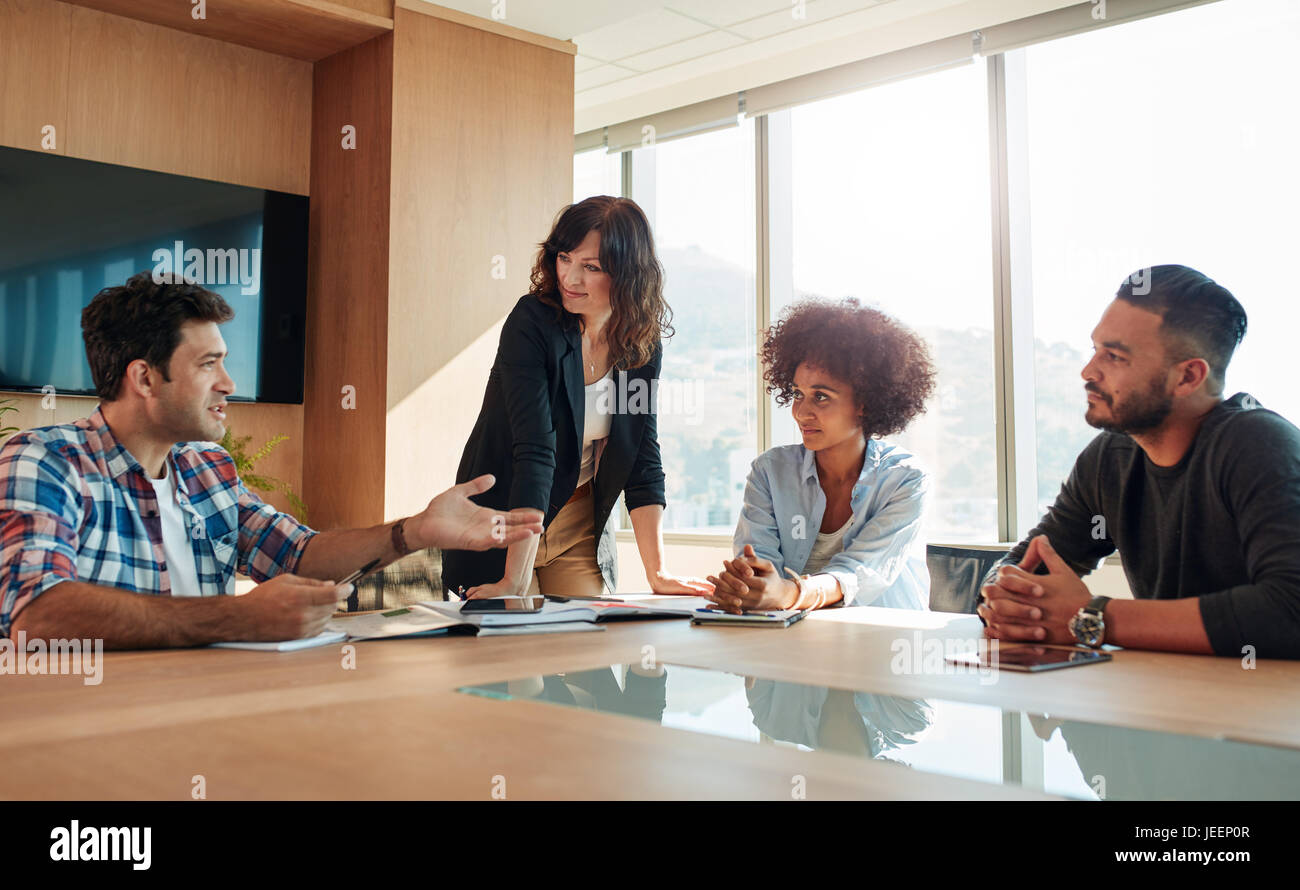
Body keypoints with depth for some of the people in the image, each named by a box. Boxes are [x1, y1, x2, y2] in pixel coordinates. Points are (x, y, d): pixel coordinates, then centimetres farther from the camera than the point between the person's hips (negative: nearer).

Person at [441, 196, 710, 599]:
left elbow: (643, 464, -5)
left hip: (581, 526, 4)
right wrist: (515, 581, -32)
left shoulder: (643, 344, -6)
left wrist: (657, 574, -12)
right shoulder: (532, 322, -21)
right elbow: (535, 452, -30)